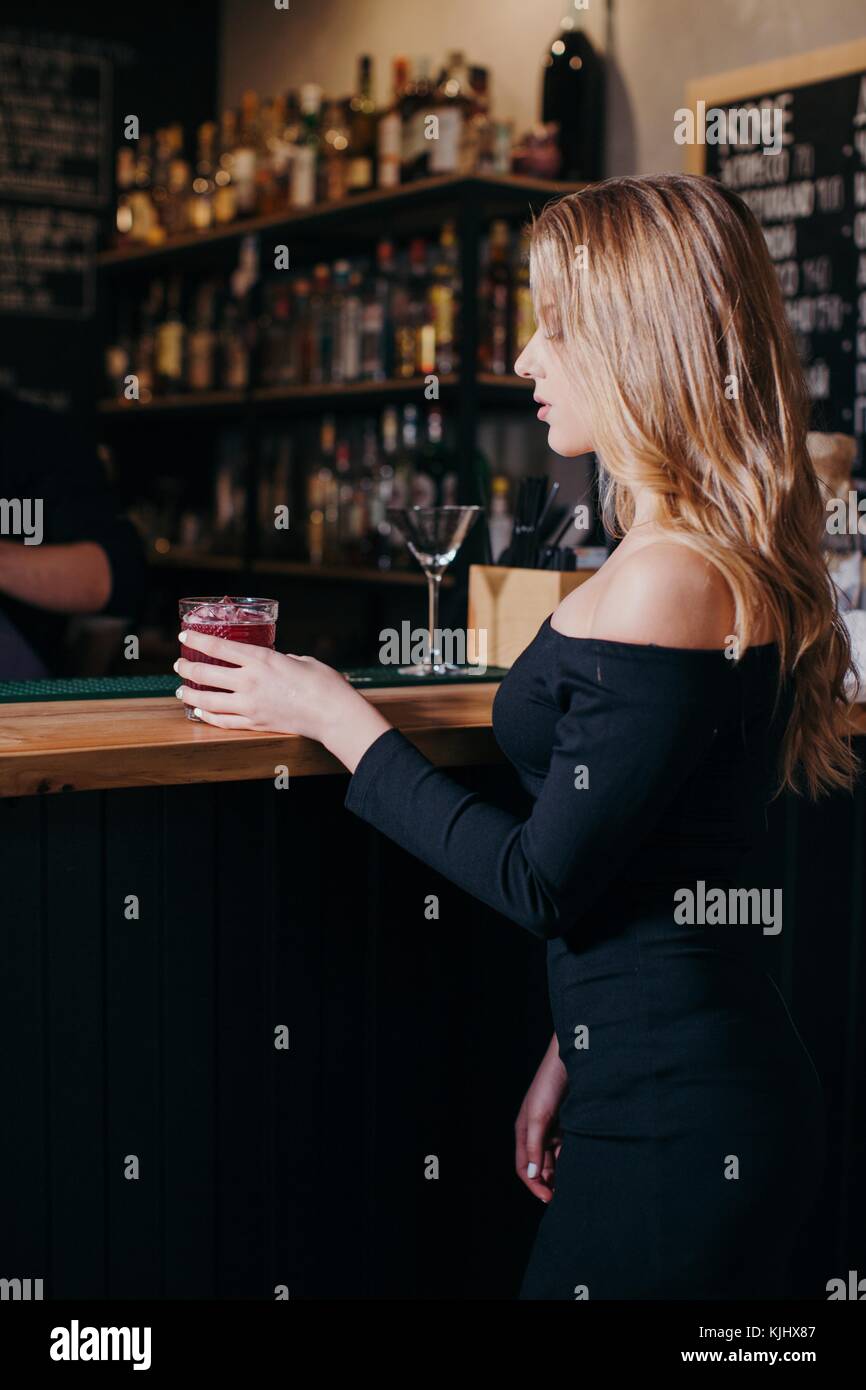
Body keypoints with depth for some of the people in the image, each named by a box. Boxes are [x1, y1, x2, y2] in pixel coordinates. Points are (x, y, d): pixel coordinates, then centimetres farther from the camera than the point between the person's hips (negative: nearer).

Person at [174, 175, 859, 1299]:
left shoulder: (666, 585, -23)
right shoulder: (732, 564, 9)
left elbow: (544, 881, -19)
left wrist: (339, 719, -8)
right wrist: (575, 1050, 18)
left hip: (676, 1124, -9)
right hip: (711, 1083, 9)